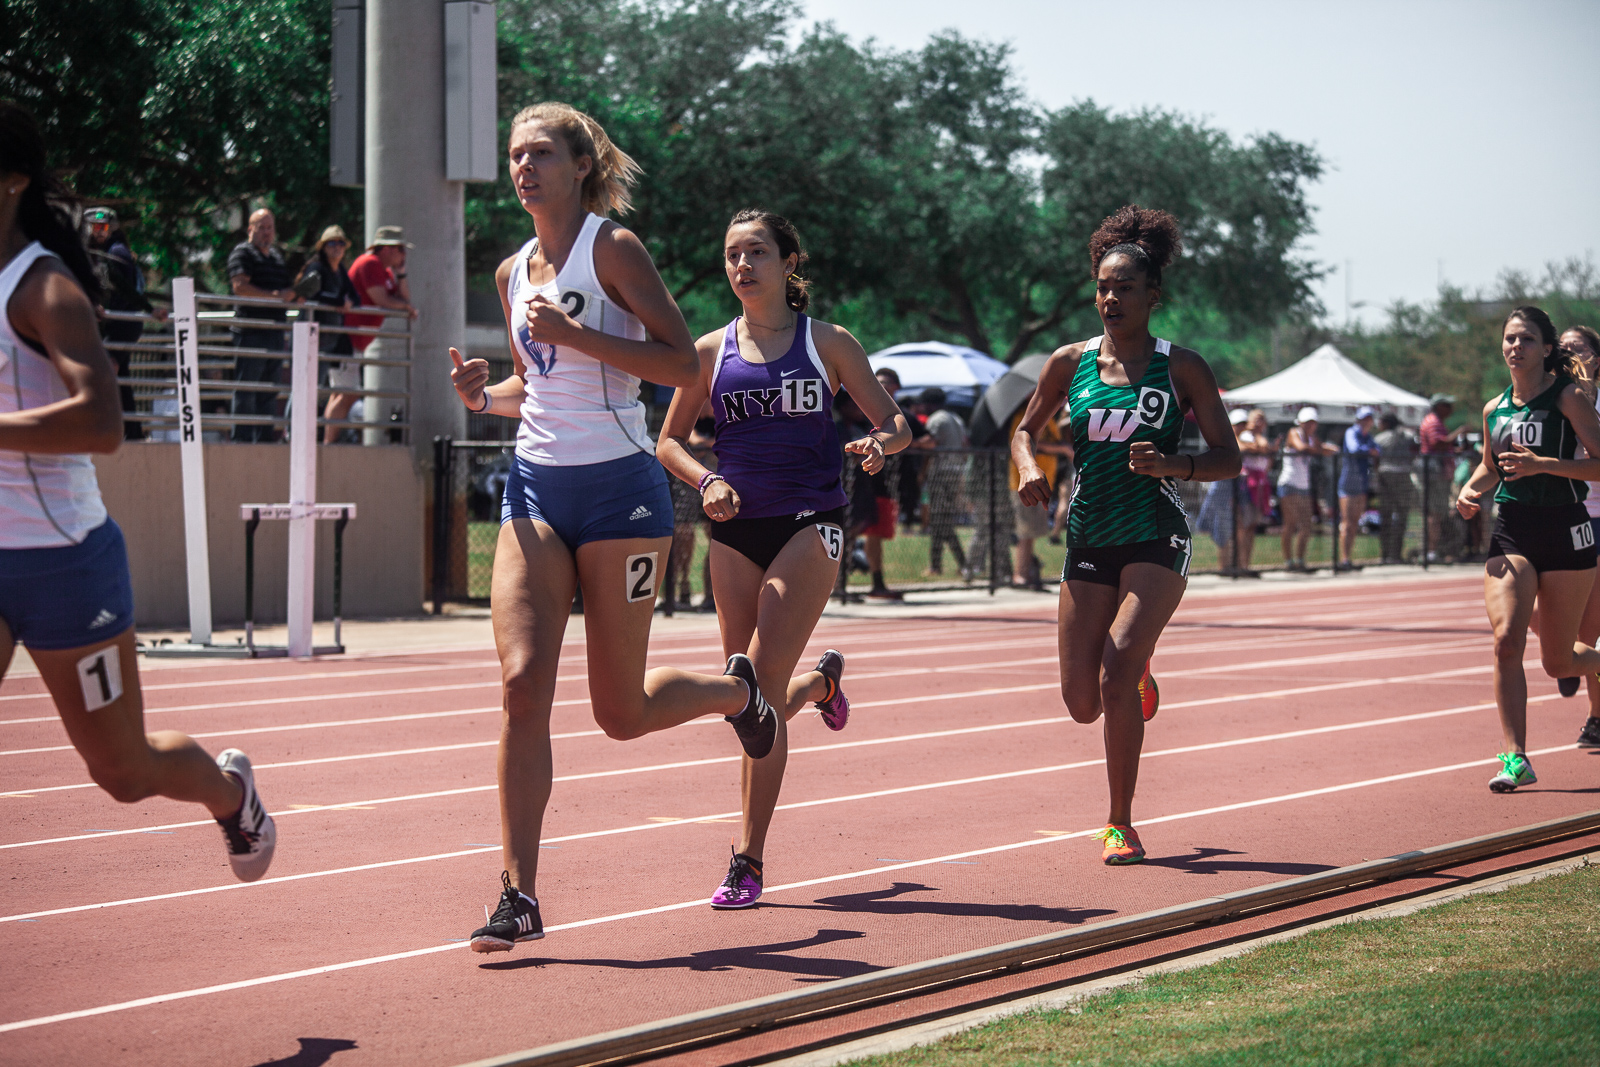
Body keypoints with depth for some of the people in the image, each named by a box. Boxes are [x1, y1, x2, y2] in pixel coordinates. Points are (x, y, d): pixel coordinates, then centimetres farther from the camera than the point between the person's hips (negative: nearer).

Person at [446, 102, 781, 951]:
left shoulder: (613, 249, -6)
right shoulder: (514, 273, 13)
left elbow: (684, 365, -12)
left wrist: (576, 334, -20)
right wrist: (486, 394, 3)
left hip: (618, 489, -5)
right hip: (536, 489, 5)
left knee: (621, 713, 2)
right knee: (522, 683, -10)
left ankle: (738, 690, 35)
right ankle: (519, 896, -8)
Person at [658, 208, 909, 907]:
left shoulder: (827, 344, 3)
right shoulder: (711, 352, 8)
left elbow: (895, 422, 5)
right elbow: (669, 440, 15)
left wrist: (881, 443, -18)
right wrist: (706, 481, -5)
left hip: (808, 523, -3)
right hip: (736, 528, 4)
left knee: (759, 684, -17)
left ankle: (748, 861, -13)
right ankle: (821, 681, 44)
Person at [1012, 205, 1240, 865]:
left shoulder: (1180, 369, -2)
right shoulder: (1069, 364, 5)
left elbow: (1228, 458, 0)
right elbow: (1025, 431, 18)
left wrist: (1172, 464, -19)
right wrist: (1029, 469, -5)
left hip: (1156, 539, -3)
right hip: (1088, 541, 3)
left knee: (1116, 677, -20)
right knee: (1082, 703, 0)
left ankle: (1121, 824, -6)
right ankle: (1137, 675, 38)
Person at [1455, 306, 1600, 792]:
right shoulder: (1494, 410, 10)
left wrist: (1541, 464, -23)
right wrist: (1470, 491, 5)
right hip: (1511, 534, 3)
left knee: (1558, 661, 3)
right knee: (1506, 640, -17)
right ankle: (1515, 757, -14)